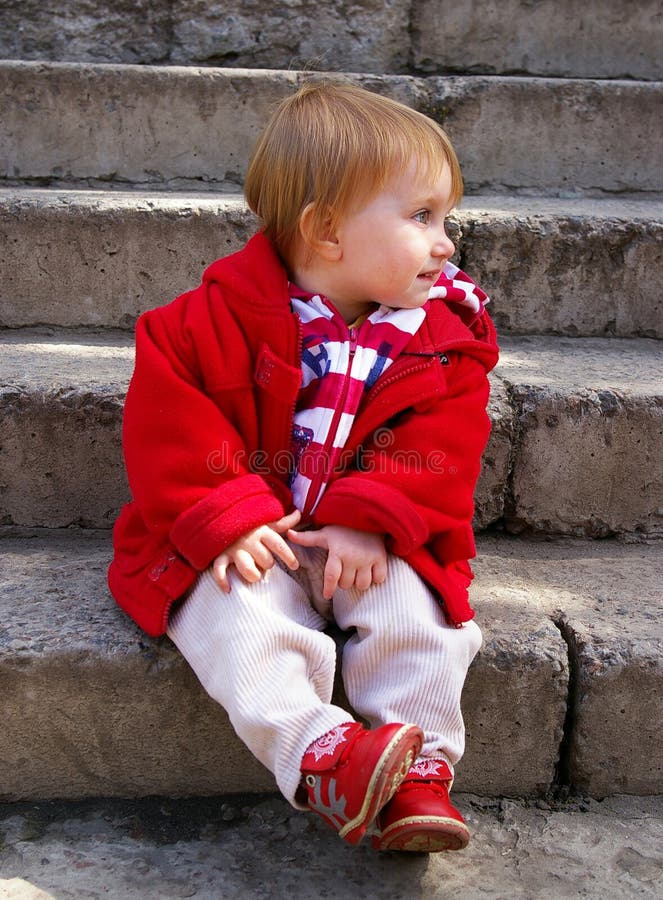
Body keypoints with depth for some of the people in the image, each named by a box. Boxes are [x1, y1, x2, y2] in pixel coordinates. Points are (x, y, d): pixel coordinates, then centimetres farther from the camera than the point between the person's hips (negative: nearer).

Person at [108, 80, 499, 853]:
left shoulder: (444, 338, -2)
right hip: (246, 541, -2)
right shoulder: (218, 317, -12)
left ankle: (417, 770, -14)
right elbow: (164, 415, -12)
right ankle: (318, 757, -33)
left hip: (371, 543, 2)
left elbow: (438, 449, -6)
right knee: (243, 616, -28)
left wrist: (373, 521, -21)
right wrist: (225, 517, -21)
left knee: (415, 605, -22)